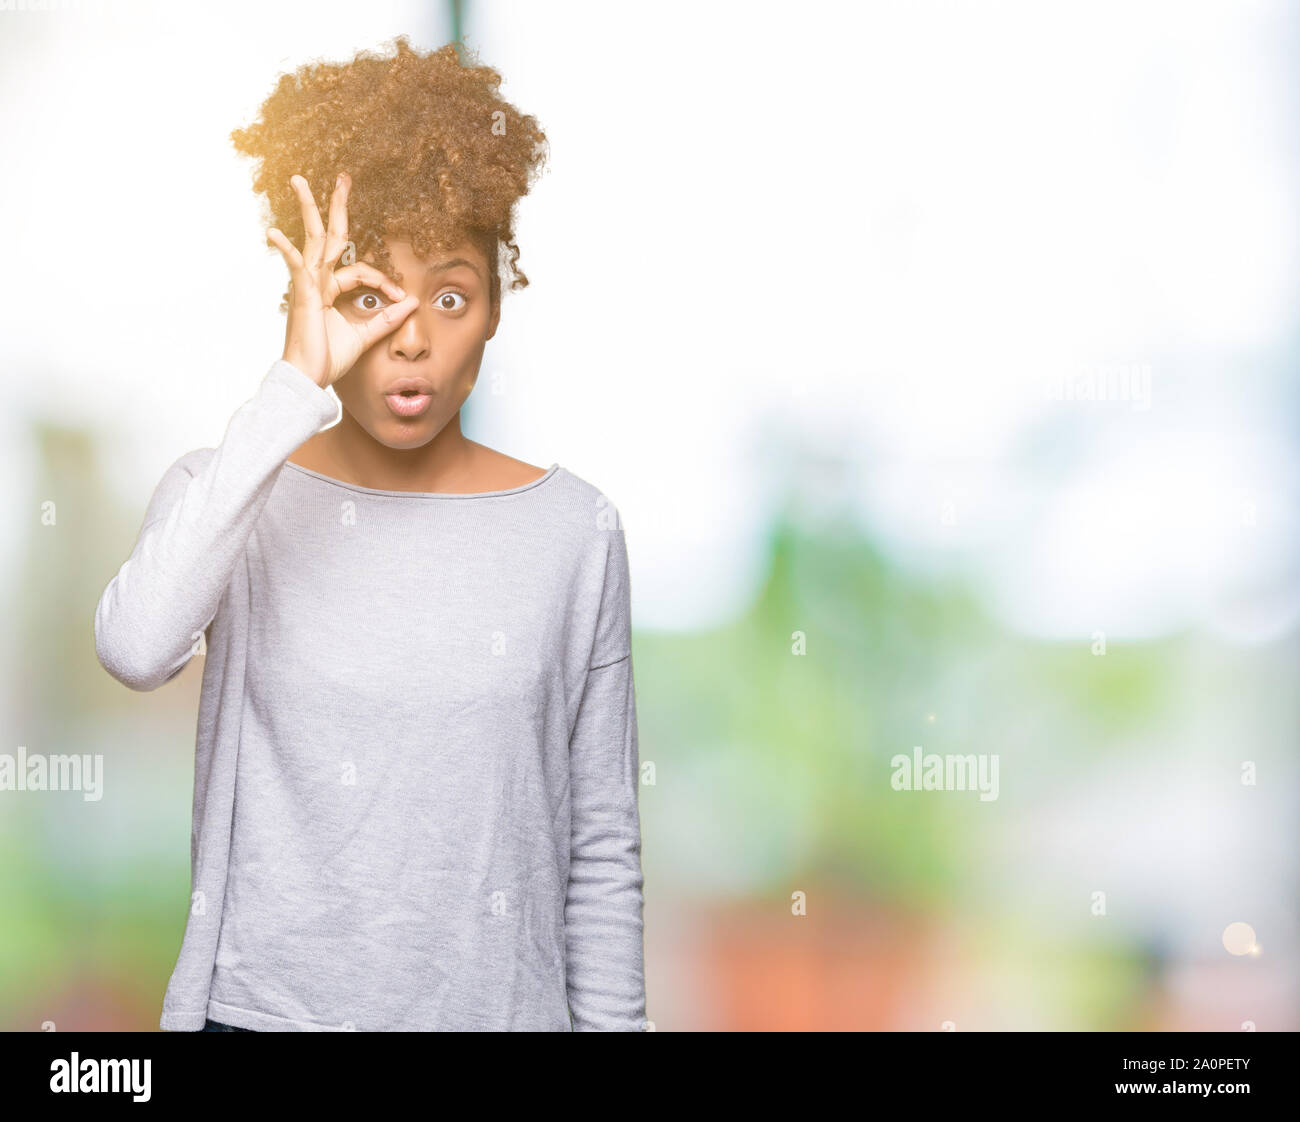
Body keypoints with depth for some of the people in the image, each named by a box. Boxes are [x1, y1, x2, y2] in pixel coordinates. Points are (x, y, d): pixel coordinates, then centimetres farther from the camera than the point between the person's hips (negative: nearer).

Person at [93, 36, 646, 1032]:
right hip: (264, 1004, 0)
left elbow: (603, 843, 2)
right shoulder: (223, 498, -4)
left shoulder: (574, 530, -2)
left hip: (498, 1000, 1)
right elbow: (135, 650, -28)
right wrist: (295, 387, -25)